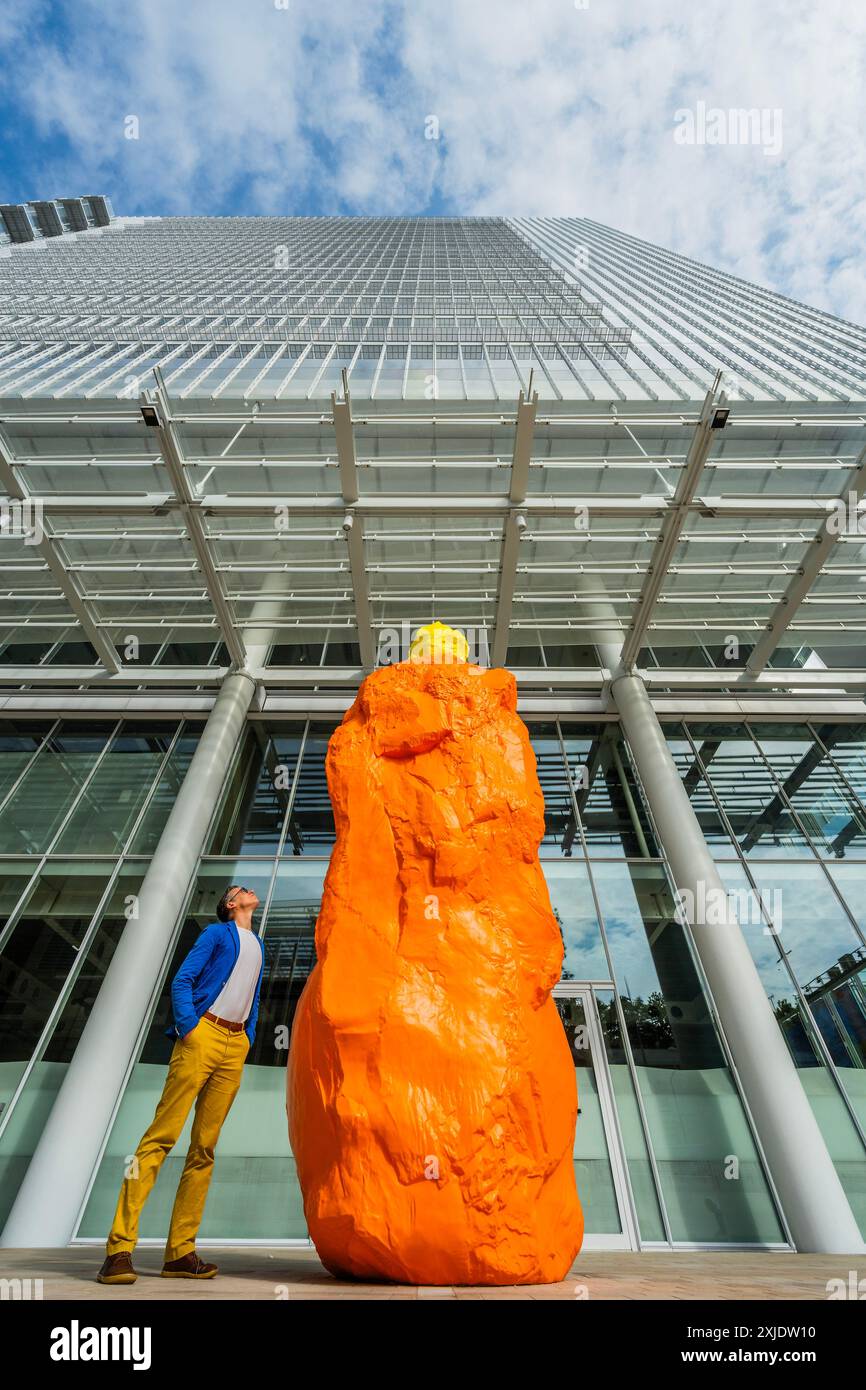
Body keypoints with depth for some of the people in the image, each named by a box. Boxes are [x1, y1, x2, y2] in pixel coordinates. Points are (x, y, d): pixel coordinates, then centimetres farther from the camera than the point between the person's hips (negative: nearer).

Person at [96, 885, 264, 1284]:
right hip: (203, 1034, -6)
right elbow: (182, 979, -4)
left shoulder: (258, 944, 22)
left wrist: (249, 1039, 13)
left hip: (235, 1046, 6)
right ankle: (120, 1247, -1)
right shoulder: (217, 932, 4)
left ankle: (179, 1252, 12)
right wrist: (187, 1027, -13)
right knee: (161, 1135, -8)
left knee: (205, 1147, 6)